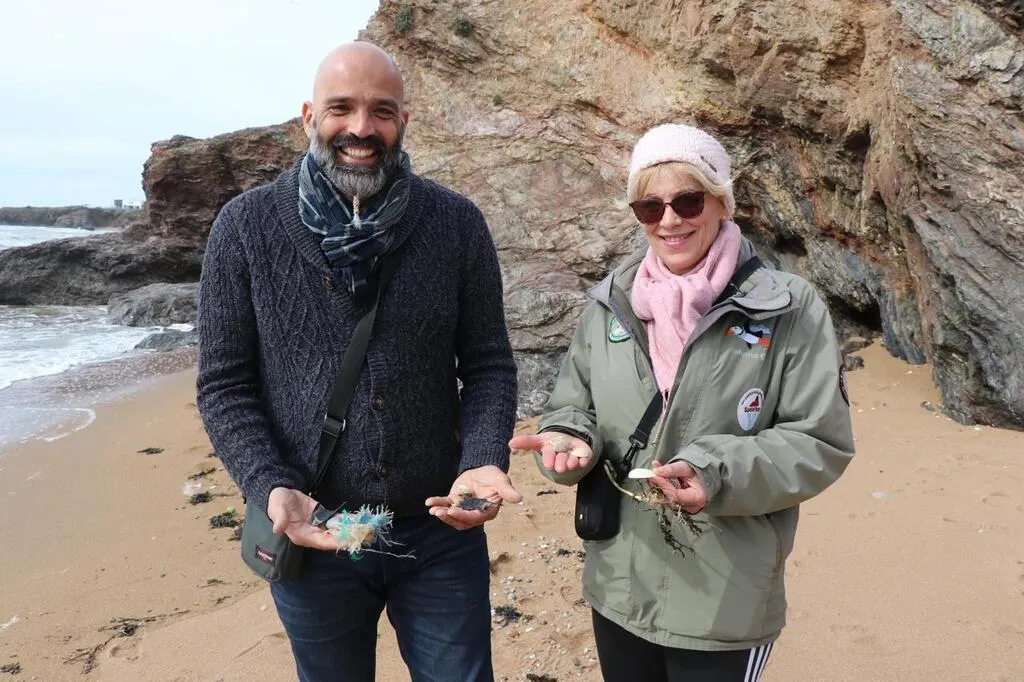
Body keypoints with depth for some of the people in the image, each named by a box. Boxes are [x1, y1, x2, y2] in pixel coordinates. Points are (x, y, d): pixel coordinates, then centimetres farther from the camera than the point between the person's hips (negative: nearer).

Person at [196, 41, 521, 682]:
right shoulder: (246, 227, -6)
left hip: (443, 533, 1)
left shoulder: (457, 223, -4)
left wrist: (483, 462, -18)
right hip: (311, 537, 0)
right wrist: (271, 490, -18)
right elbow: (225, 386, -4)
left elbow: (489, 366, -1)